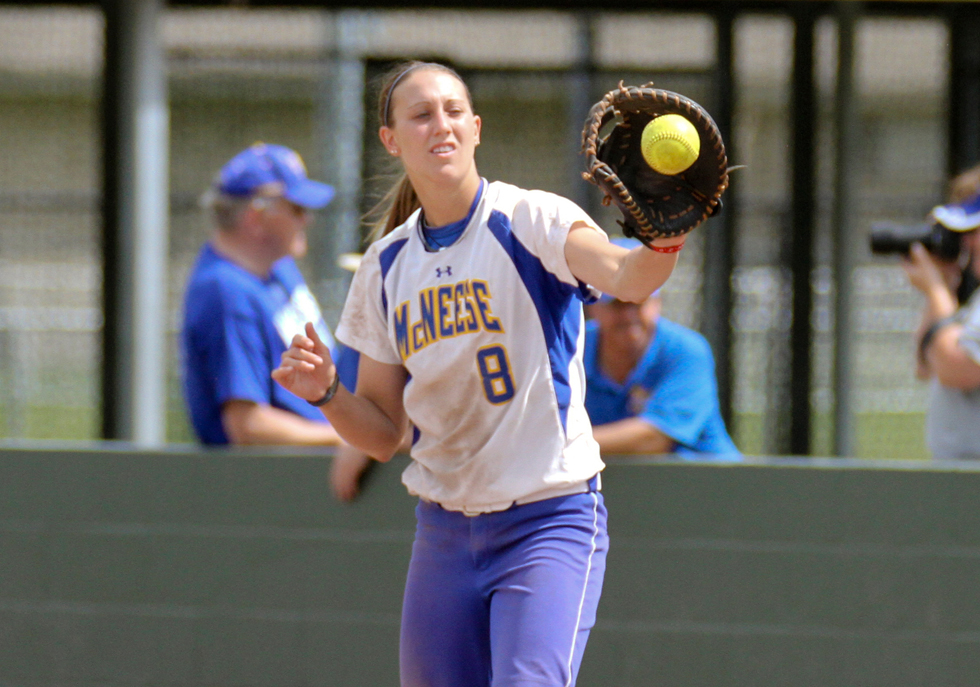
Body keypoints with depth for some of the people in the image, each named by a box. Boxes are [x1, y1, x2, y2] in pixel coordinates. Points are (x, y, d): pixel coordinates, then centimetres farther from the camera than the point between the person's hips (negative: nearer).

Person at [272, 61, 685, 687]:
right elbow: (383, 434, 11)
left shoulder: (532, 222, -8)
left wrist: (665, 240, -52)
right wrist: (327, 393, -9)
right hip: (445, 533, 5)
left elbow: (626, 277, -30)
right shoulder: (387, 266, 8)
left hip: (548, 523, -5)